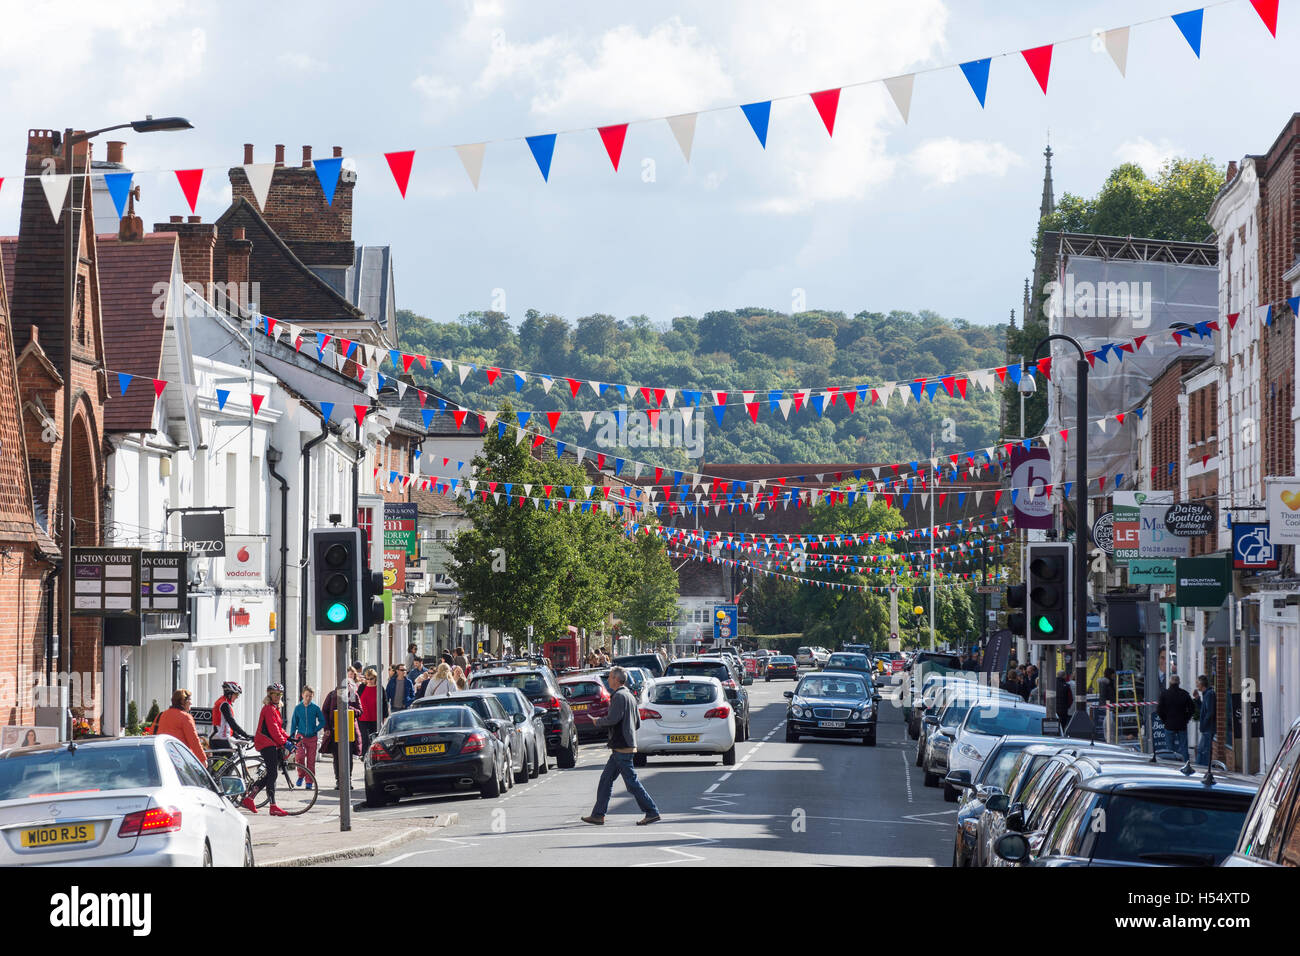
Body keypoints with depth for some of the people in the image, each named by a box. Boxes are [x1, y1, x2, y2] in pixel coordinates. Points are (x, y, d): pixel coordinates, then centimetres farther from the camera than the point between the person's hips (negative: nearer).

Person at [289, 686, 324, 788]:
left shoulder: (315, 708, 1)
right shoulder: (298, 708, 3)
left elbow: (322, 721, 8)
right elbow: (294, 723, 10)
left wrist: (316, 730, -6)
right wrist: (291, 736, 6)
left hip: (312, 737, 0)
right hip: (300, 736, 0)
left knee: (311, 760, 0)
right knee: (300, 756, -17)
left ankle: (309, 781, 9)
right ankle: (301, 776, 4)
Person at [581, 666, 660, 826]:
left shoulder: (619, 696, -13)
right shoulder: (630, 696, 18)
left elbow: (613, 718, -23)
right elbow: (637, 723, 21)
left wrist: (598, 721, -5)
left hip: (622, 746, -10)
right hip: (628, 744, 10)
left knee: (632, 782, -8)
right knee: (606, 779, 12)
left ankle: (652, 812, -7)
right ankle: (598, 815, 13)